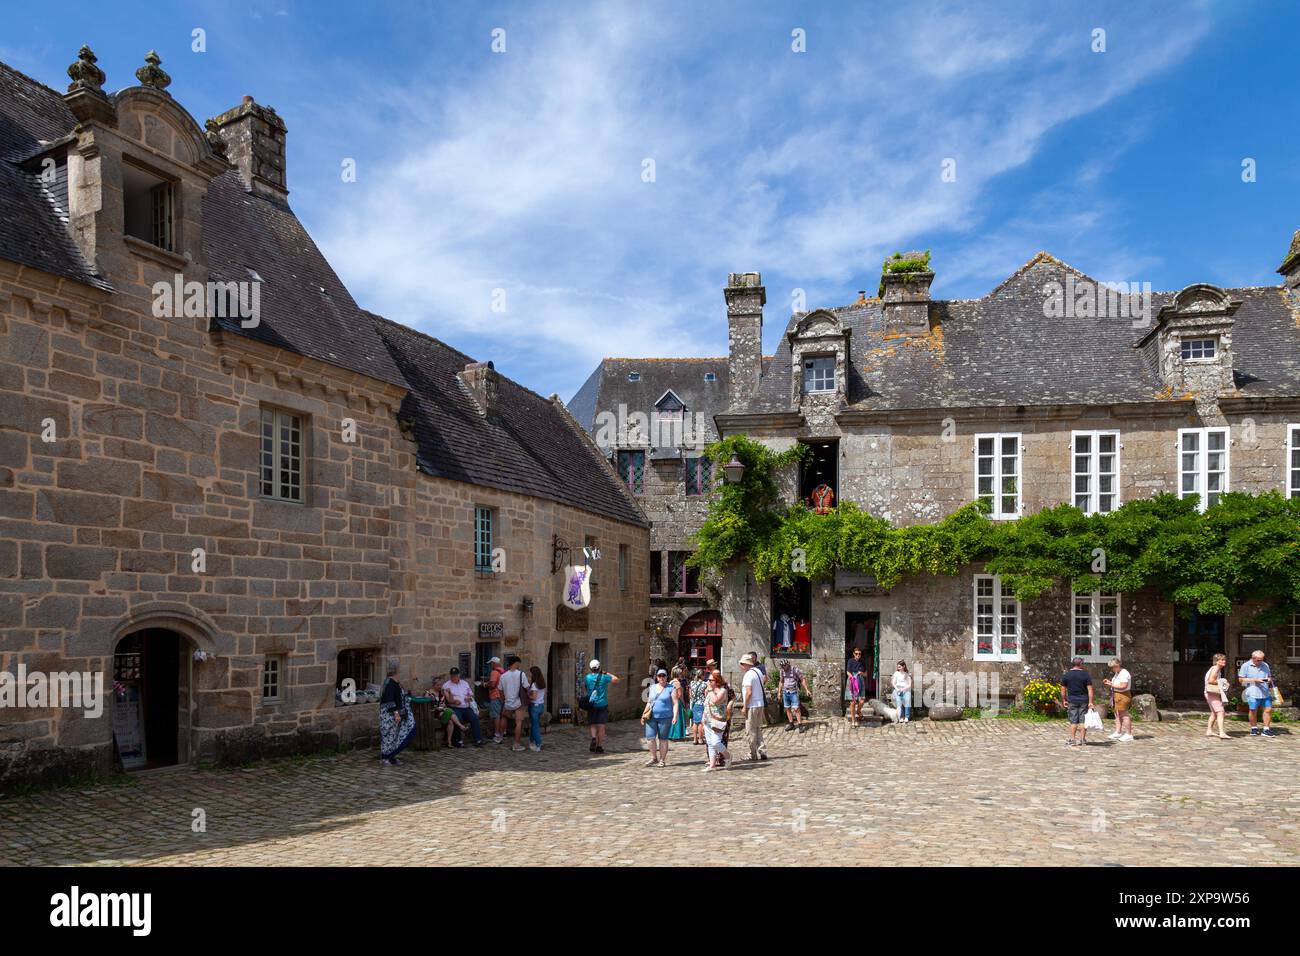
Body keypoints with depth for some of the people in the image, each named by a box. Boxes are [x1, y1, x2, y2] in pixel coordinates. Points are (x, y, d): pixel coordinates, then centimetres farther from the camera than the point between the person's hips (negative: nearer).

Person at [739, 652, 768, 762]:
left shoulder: (748, 674, -16)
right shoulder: (759, 671, 12)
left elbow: (749, 692, -21)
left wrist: (745, 706, -14)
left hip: (752, 705, -9)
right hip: (760, 704, 9)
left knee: (751, 731, 1)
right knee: (758, 729, 15)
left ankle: (753, 755, 6)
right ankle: (762, 752, 14)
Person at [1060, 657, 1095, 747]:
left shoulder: (1066, 675, 1)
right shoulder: (1086, 674, -3)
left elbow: (1063, 689, 2)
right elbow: (1090, 689, -7)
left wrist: (1064, 700, 11)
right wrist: (1090, 702, -7)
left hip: (1072, 701, 1)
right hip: (1084, 700, -1)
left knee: (1073, 721, 5)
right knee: (1083, 720, 6)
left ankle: (1072, 740, 3)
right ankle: (1083, 740, 9)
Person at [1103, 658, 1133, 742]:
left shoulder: (1124, 674, -17)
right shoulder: (1117, 673, 14)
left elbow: (1123, 686, -26)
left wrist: (1111, 684, -19)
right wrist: (1108, 682, 4)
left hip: (1123, 695, -10)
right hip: (1117, 696, 10)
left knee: (1124, 715, -5)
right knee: (1117, 714, 13)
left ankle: (1129, 735, 0)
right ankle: (1118, 733, 19)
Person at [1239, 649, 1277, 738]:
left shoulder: (1265, 665, 12)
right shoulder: (1246, 666, -2)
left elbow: (1269, 676, 22)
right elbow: (1241, 679, -4)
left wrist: (1269, 680, -3)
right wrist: (1255, 680, -13)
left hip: (1265, 693, 4)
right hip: (1253, 693, -4)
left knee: (1268, 710, 0)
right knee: (1253, 711, 3)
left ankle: (1266, 730, 10)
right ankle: (1254, 728, 18)